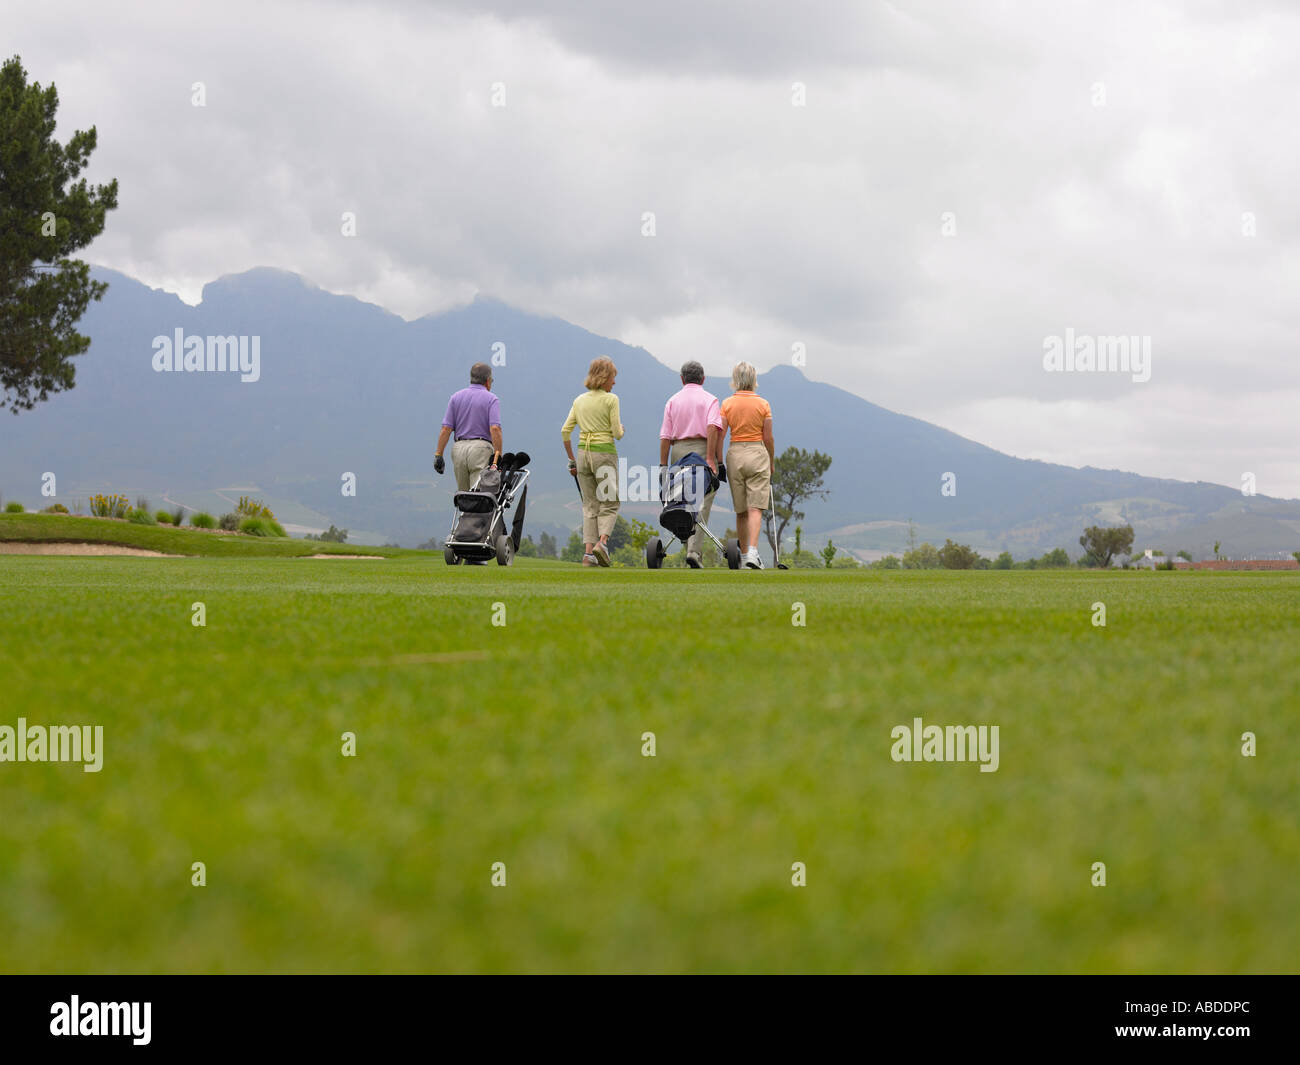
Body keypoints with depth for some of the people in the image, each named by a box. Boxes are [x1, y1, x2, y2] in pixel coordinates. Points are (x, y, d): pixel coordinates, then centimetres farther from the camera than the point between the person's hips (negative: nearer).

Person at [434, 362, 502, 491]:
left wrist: (438, 455, 6)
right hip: (481, 449, -4)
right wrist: (498, 456, -12)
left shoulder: (456, 397, 11)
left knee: (463, 495, 13)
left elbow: (446, 429, 4)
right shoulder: (491, 399, 0)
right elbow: (495, 429, -13)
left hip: (458, 448, 4)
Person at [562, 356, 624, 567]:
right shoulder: (611, 399, -7)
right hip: (604, 452, -5)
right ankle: (602, 542, -18)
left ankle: (588, 552, -1)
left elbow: (565, 431, 6)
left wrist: (571, 459, 13)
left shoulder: (580, 400, 9)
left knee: (590, 504, 9)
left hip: (583, 452, 5)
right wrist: (621, 429, 14)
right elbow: (617, 433, -10)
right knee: (610, 503, 5)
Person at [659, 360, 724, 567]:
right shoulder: (709, 399, 4)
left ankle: (689, 550, 11)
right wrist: (710, 458, -16)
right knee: (702, 504, -6)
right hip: (702, 449, -3)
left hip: (678, 452, 3)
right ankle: (694, 550, -20)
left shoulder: (673, 401, 12)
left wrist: (663, 465, 6)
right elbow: (712, 427, -13)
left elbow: (665, 436, 6)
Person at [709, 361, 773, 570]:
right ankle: (752, 551, -21)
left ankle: (744, 554, 17)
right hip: (758, 453, -2)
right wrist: (772, 462, 12)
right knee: (755, 508, -5)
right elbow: (768, 438, -1)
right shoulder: (763, 404, -3)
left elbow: (719, 435, -4)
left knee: (741, 510, 12)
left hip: (735, 453, 2)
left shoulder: (727, 404, 0)